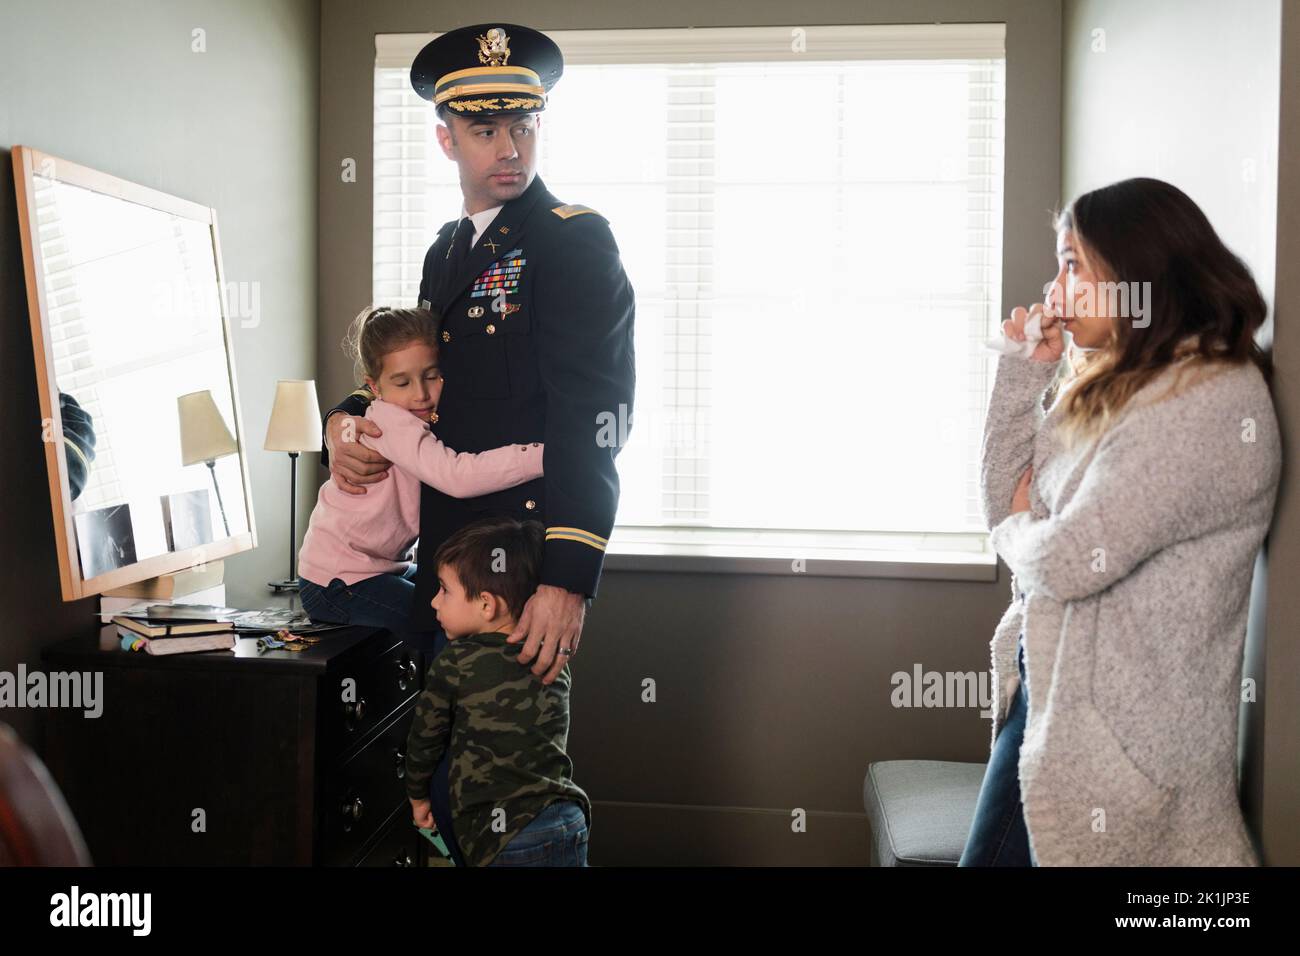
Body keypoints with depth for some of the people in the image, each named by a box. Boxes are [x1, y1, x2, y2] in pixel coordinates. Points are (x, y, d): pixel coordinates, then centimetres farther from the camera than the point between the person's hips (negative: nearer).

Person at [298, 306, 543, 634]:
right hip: (337, 582, -8)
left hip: (385, 566, 9)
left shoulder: (428, 420, 2)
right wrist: (544, 454, -43)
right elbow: (457, 477, -40)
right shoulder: (388, 421, -26)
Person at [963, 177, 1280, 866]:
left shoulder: (1214, 404, -19)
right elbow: (1004, 506, 8)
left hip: (1116, 728, -8)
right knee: (988, 854, 14)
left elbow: (1068, 562, -23)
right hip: (1044, 689, 8)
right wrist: (1024, 371, 2)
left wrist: (1016, 532, 0)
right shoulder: (1116, 387, 9)